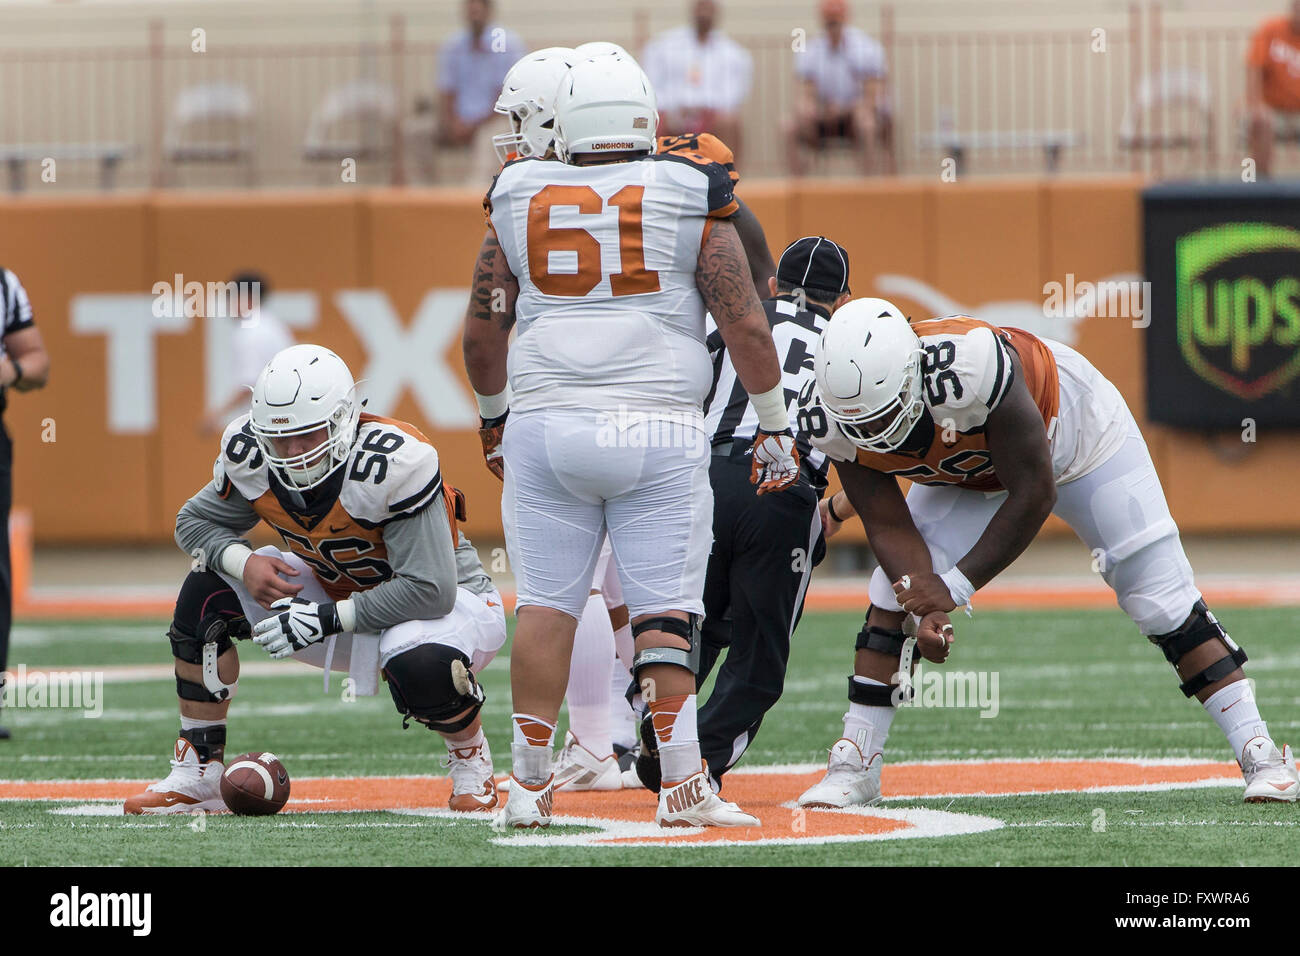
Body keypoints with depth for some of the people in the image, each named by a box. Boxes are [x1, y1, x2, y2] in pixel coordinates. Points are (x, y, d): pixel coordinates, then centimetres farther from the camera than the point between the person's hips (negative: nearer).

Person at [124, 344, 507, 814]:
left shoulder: (392, 464, -33)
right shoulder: (253, 458, -15)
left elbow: (430, 590, -34)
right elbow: (195, 521, 3)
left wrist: (328, 619, -32)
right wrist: (243, 563, -20)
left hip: (447, 599, -6)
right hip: (337, 592, 6)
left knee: (420, 666, -41)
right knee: (208, 591, -10)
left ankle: (470, 757, -4)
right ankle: (198, 774, -2)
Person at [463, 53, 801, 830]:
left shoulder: (519, 204, 8)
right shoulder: (687, 203, 1)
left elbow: (482, 329, 13)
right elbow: (748, 325, -1)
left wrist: (495, 417, 28)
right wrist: (775, 427, 8)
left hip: (545, 424, 2)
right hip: (656, 430, -2)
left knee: (546, 606, 5)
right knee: (664, 610, 0)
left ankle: (529, 786, 4)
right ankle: (682, 786, -5)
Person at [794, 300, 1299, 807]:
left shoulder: (973, 370, -46)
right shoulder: (835, 417, -29)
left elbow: (1032, 496, -36)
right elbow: (890, 527, -19)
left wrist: (954, 587, -36)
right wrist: (927, 611, -34)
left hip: (1074, 426, -4)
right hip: (969, 469, 4)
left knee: (1164, 603, -6)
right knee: (894, 594, -11)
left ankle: (1258, 752, 2)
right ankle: (854, 765, 0)